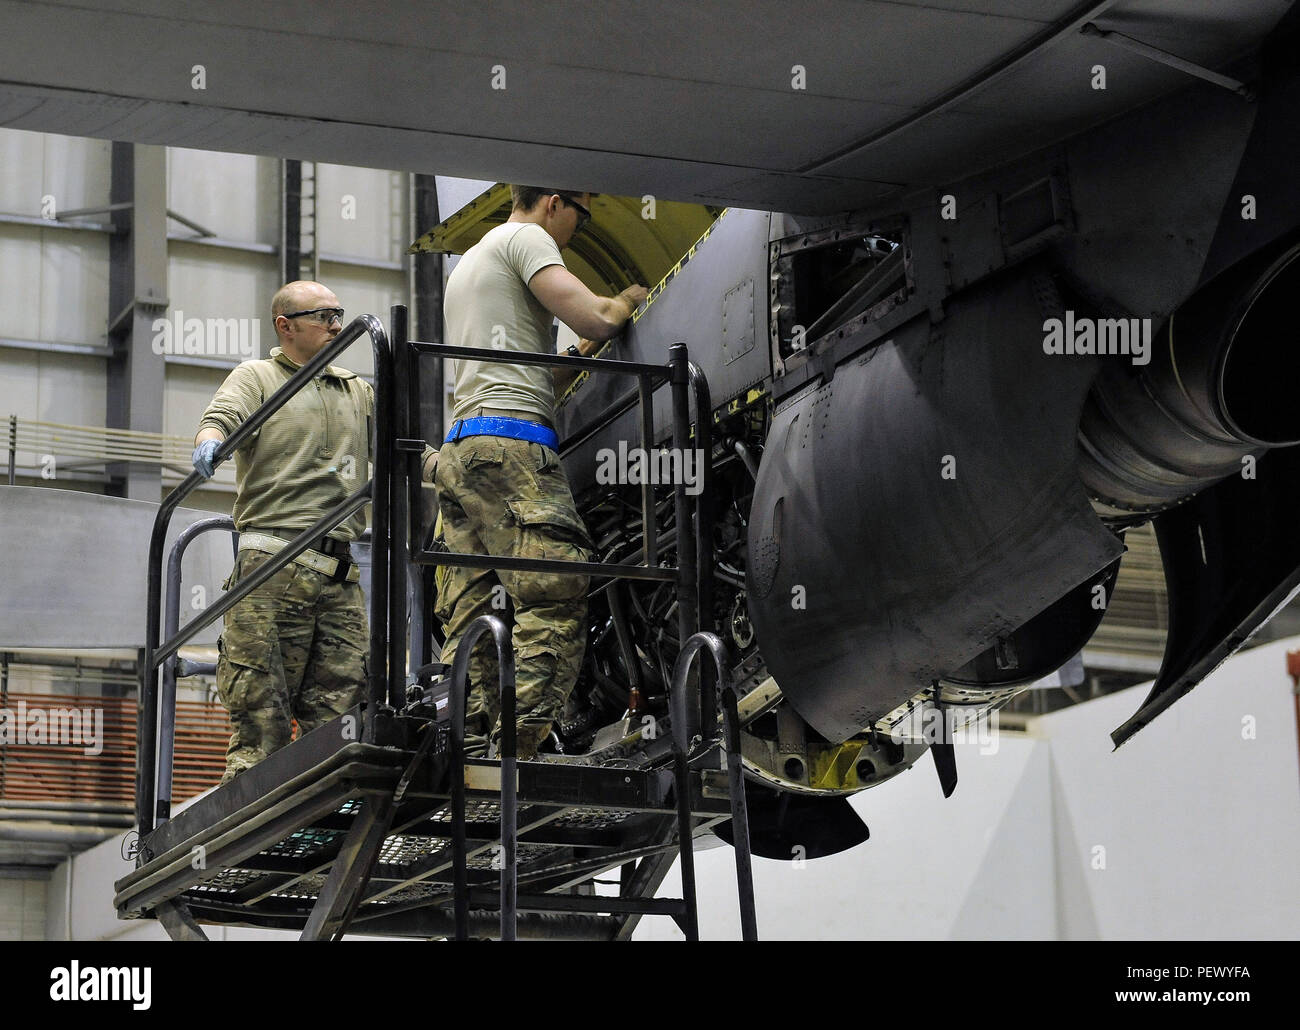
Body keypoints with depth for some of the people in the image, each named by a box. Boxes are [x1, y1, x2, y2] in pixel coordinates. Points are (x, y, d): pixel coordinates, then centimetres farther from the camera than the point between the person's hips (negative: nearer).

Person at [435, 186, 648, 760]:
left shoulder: (466, 265, 33)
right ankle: (516, 751, -25)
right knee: (554, 604, -15)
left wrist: (580, 356, 33)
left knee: (471, 616, 3)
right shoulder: (525, 239, 3)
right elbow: (593, 320, -9)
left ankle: (462, 752, -5)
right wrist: (630, 302, 11)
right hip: (512, 445, -10)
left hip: (459, 450, 10)